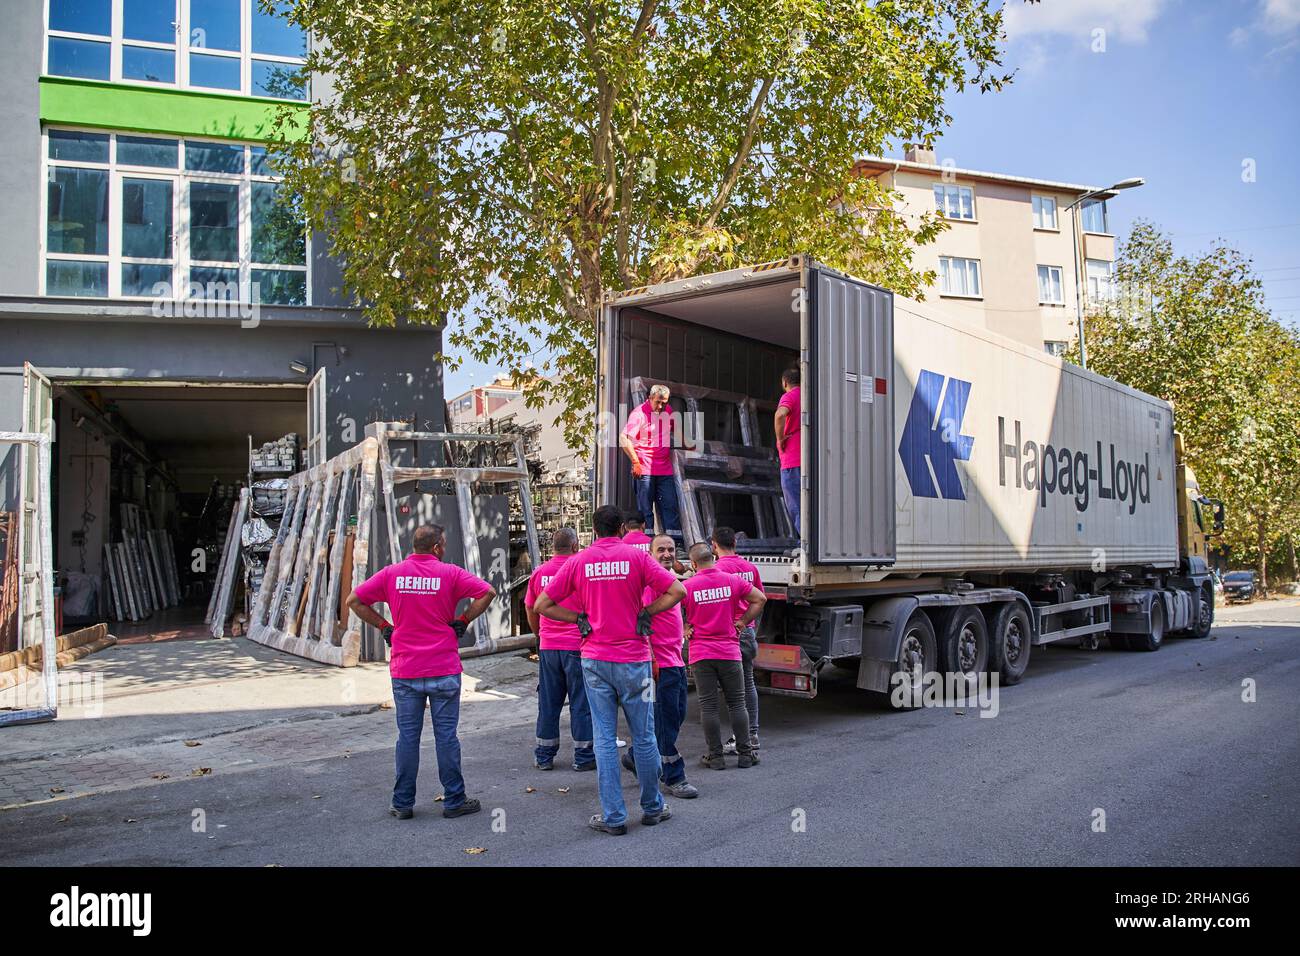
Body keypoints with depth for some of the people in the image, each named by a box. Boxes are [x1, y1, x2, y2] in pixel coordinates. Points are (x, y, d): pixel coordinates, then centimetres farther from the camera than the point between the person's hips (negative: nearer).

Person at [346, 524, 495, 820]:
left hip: (404, 672, 2)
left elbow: (354, 600, 3)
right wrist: (463, 621, -3)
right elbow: (487, 592, -11)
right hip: (444, 671, -2)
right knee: (446, 736, 6)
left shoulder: (392, 573, 1)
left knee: (407, 737, 10)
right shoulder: (449, 573, -6)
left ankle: (403, 803, 17)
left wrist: (383, 626, 7)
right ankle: (454, 801, 14)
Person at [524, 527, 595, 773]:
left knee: (548, 702, 11)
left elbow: (530, 609, 13)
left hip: (548, 647, 4)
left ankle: (544, 756, 18)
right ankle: (583, 756, 10)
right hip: (577, 646, -4)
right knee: (581, 702, 5)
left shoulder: (539, 573, 3)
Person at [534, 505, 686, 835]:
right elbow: (677, 591, -12)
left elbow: (542, 604, 2)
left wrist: (579, 619, 5)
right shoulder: (636, 557, -4)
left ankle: (613, 817, 10)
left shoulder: (578, 562, 1)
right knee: (643, 736, 11)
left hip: (595, 660, 2)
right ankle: (652, 807, 24)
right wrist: (645, 612, -2)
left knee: (605, 739, 7)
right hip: (634, 660, -1)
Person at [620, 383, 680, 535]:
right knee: (645, 510, -1)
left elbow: (673, 431, 32)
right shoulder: (639, 413, -9)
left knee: (670, 506, 2)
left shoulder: (668, 411, 11)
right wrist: (636, 462, -18)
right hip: (644, 469, -6)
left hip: (665, 470, 6)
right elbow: (624, 438, -16)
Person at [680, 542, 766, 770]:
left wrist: (685, 628, 8)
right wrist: (743, 622, 9)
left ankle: (716, 756, 7)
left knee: (708, 706, 4)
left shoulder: (688, 586, -6)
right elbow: (760, 599, 4)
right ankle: (745, 753, 12)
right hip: (730, 652, 1)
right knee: (737, 704, 10)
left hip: (701, 655, -1)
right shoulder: (732, 581, -1)